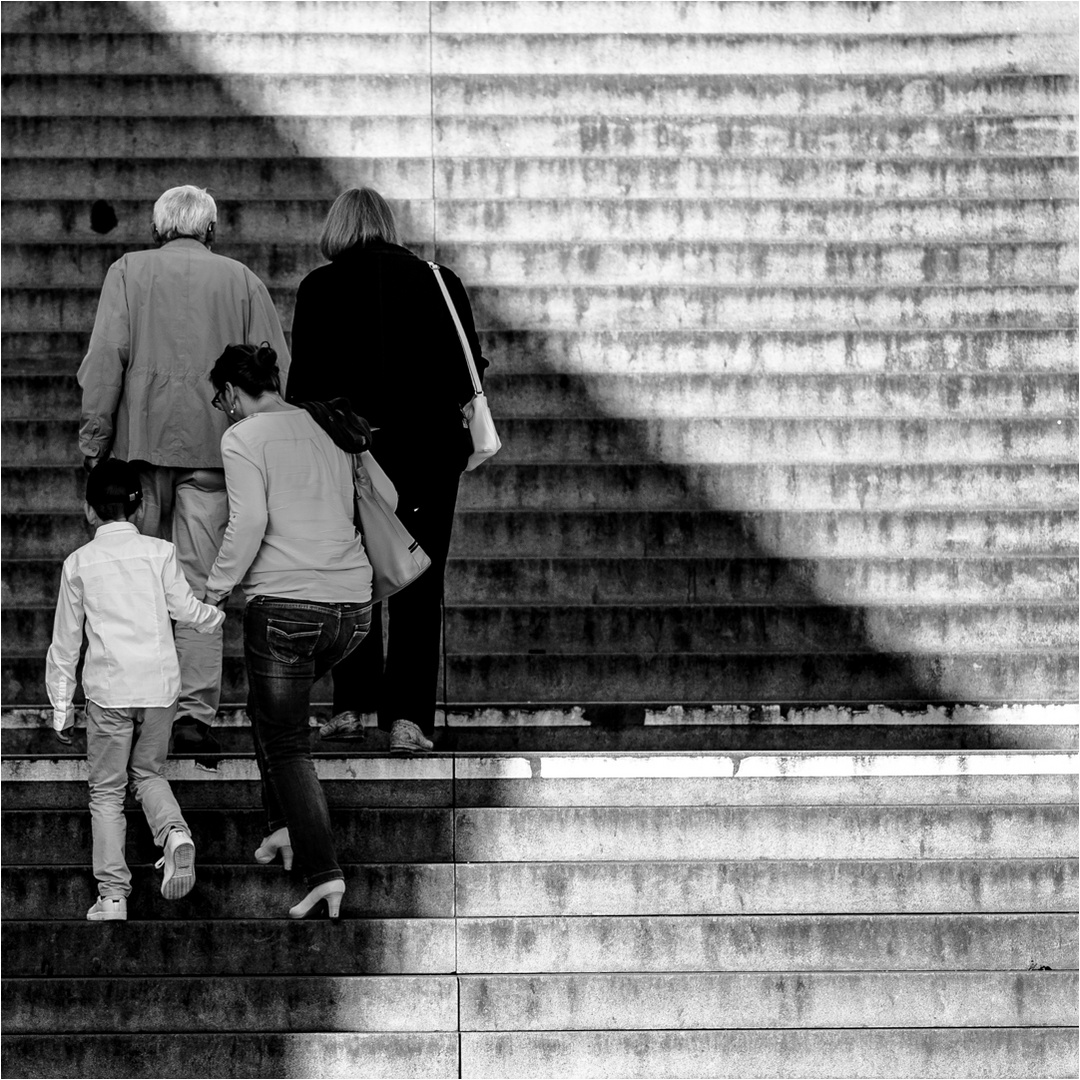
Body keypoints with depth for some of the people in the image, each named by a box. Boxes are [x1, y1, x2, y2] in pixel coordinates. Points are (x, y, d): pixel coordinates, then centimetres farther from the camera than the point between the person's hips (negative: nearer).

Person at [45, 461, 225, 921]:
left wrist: (61, 702, 15)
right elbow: (185, 608, 3)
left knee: (107, 791, 7)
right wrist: (220, 615, 26)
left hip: (108, 688, -2)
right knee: (148, 774, 20)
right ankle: (175, 835, -10)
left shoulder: (79, 562, 3)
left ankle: (112, 894, 0)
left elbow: (65, 638, 8)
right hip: (160, 683, 2)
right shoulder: (159, 552, 2)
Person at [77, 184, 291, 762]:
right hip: (216, 440, 1)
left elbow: (106, 356, -3)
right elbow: (274, 368, 5)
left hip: (143, 434, 0)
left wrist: (94, 438, -3)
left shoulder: (129, 271, 7)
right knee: (200, 575, 0)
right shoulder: (241, 280, 10)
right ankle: (196, 708, -8)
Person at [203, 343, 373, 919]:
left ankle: (323, 870, -9)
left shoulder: (243, 437, -3)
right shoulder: (327, 427, 15)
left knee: (284, 739, 3)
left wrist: (216, 587, -4)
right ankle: (286, 823, 21)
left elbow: (249, 523, -15)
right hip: (353, 602, 6)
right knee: (273, 707, 28)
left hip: (285, 603, -6)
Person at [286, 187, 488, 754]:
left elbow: (304, 382, -4)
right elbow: (468, 374, 5)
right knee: (417, 588, 4)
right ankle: (407, 716, -5)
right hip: (430, 447, 1)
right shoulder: (439, 282, 3)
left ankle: (351, 705, 13)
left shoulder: (321, 287, -2)